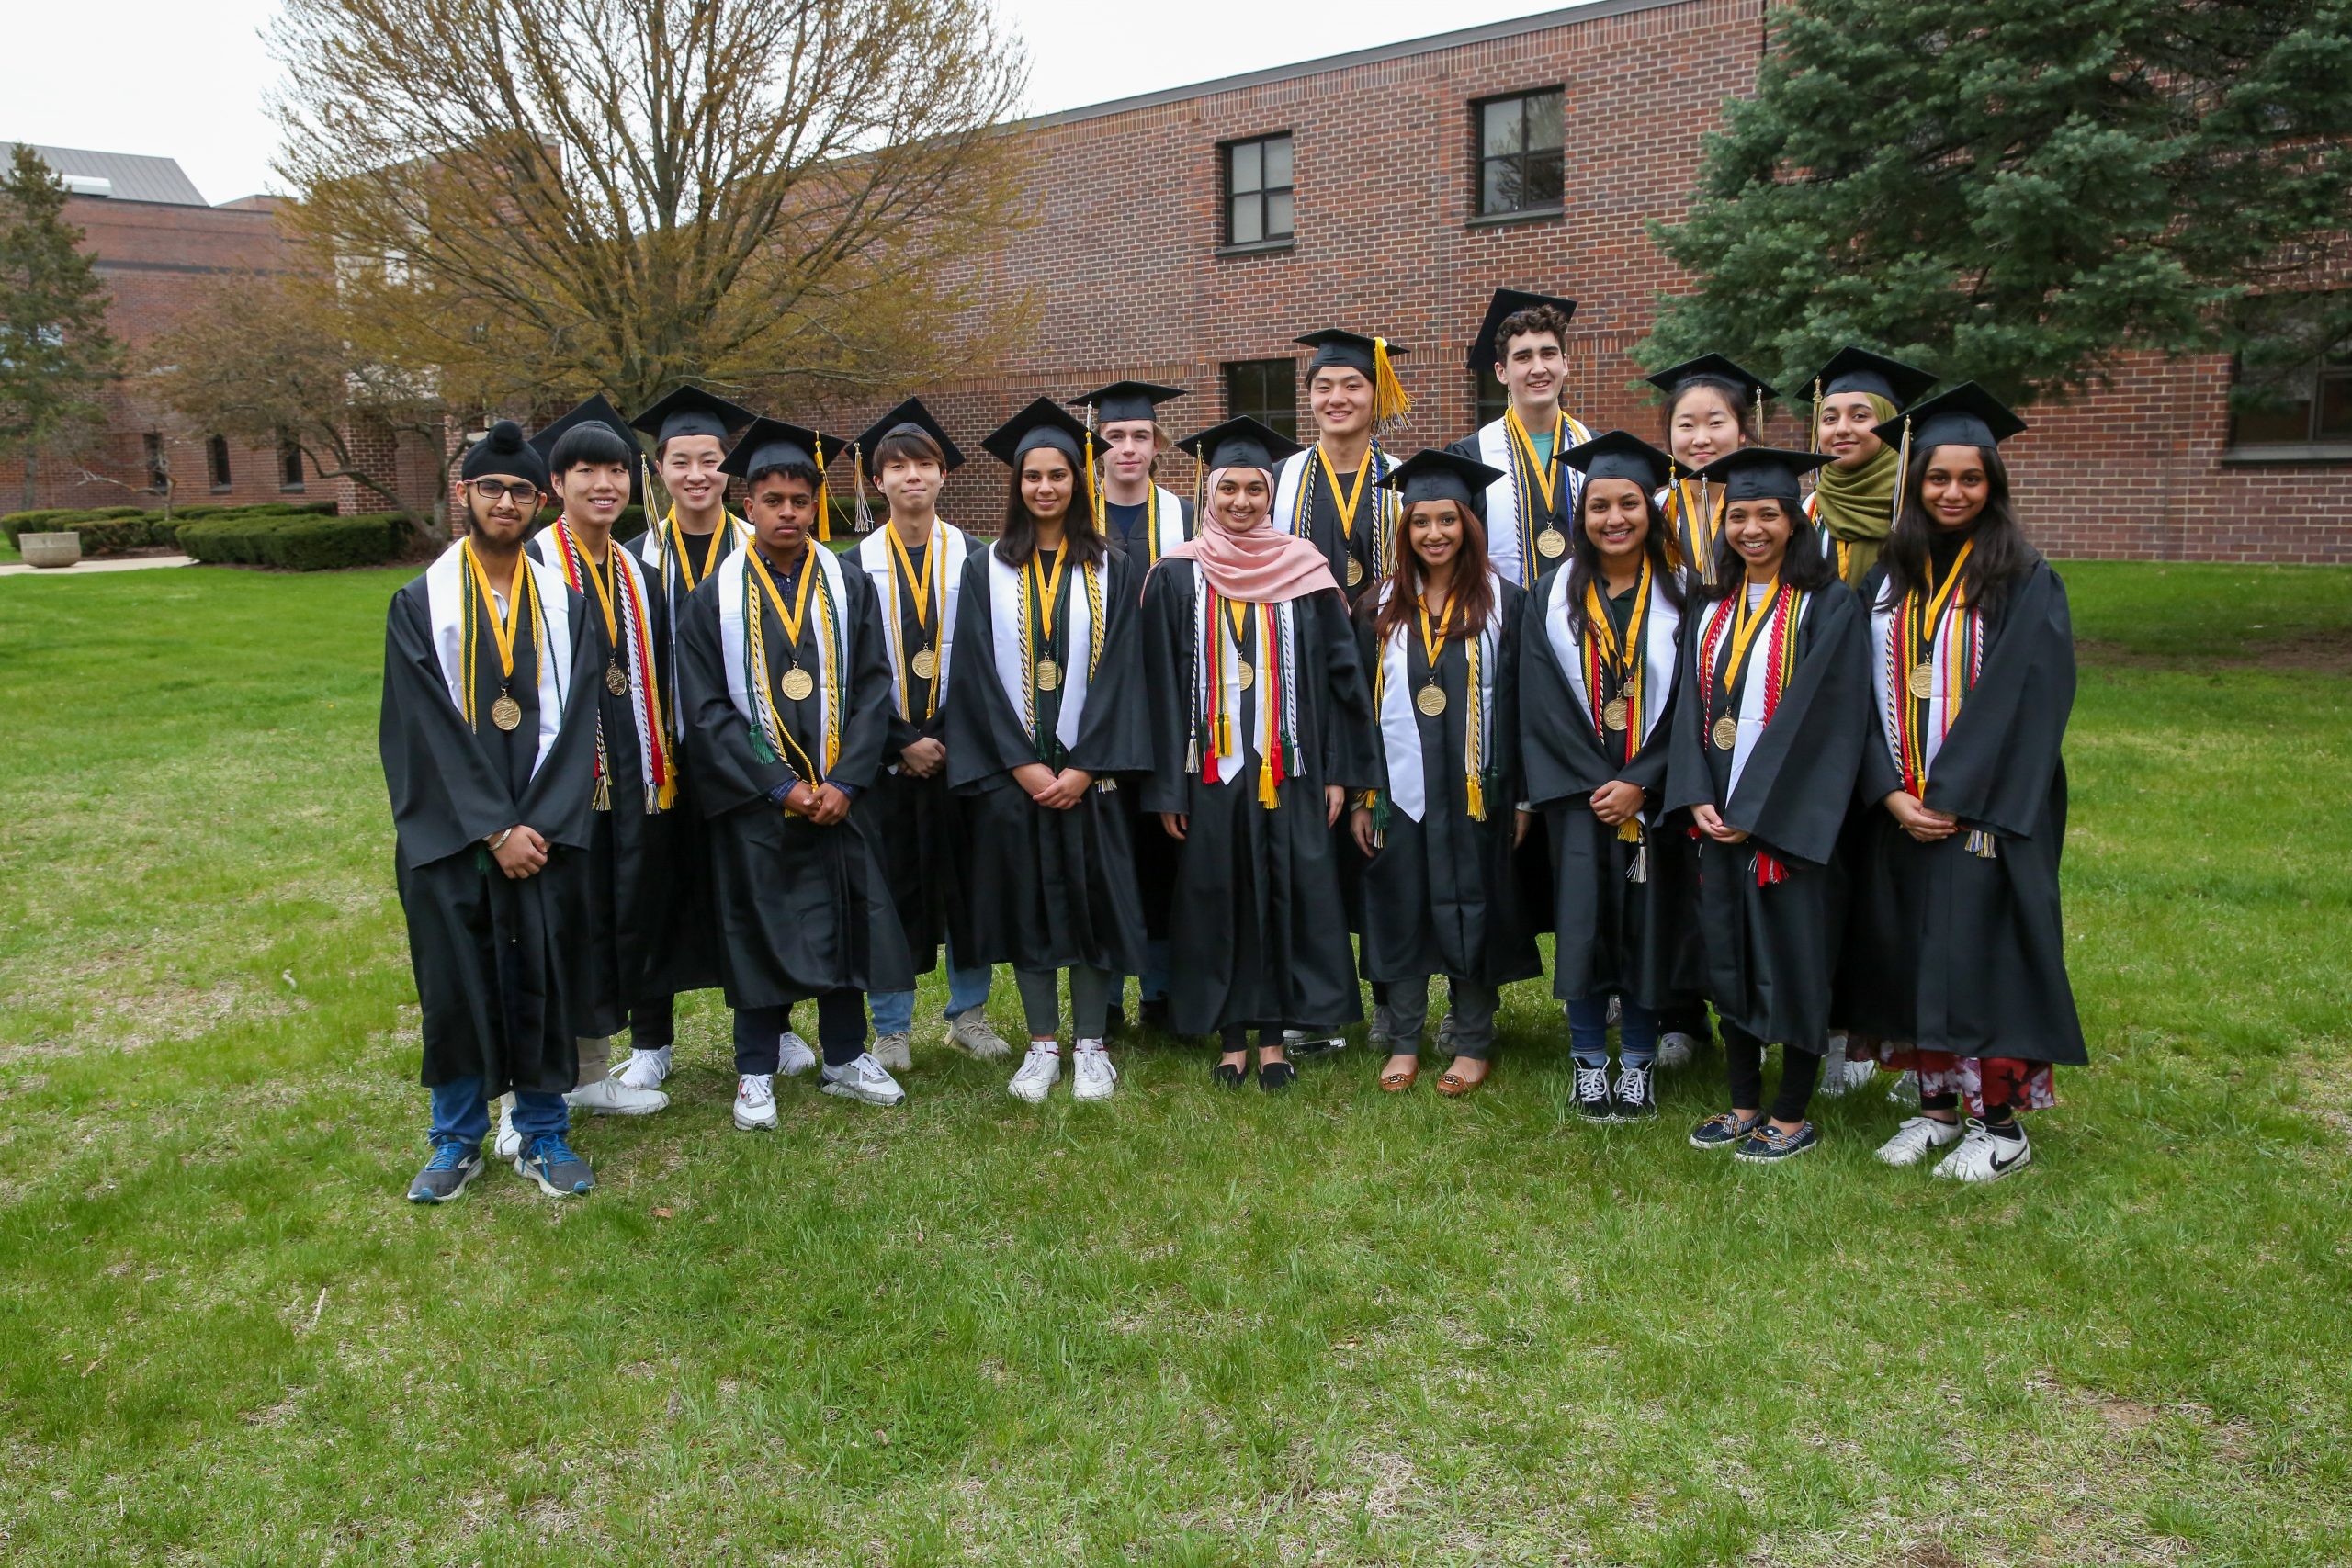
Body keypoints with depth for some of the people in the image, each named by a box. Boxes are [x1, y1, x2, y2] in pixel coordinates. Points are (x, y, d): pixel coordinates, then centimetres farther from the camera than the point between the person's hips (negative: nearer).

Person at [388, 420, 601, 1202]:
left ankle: (543, 1136, 21)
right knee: (454, 989, 7)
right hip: (448, 838, -1)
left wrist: (536, 826, -10)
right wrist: (494, 831, -13)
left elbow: (576, 720, 0)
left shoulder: (566, 602, 5)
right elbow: (427, 731, -7)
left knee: (544, 985, 6)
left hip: (546, 835, 1)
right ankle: (457, 1140, 23)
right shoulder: (419, 604, 0)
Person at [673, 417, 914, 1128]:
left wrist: (844, 782, -12)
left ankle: (845, 1057, 26)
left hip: (838, 794, 2)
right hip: (753, 799, -2)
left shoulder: (849, 587, 3)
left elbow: (873, 688, 0)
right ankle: (756, 1072, 21)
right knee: (758, 929, 6)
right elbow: (708, 708, -6)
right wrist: (780, 785, -13)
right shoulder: (716, 596, -2)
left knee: (845, 921, 9)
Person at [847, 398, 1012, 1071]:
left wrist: (949, 737, -9)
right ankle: (891, 1026, 16)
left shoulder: (972, 559, 4)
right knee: (888, 884, 4)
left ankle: (969, 1011, 22)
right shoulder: (858, 566, 3)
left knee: (967, 879, 6)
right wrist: (901, 742, -9)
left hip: (959, 748, 1)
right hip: (885, 754, 0)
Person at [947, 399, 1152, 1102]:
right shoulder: (987, 570, 5)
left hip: (1087, 771, 0)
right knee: (1026, 903, 6)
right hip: (1010, 771, 1)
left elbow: (1118, 672, -2)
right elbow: (980, 673, -1)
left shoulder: (1112, 570, 4)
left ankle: (1090, 1045, 15)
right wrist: (1021, 765, -10)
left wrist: (1082, 766, -12)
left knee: (1091, 902, 2)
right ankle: (1043, 1045, 18)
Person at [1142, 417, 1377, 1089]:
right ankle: (1232, 1037, 18)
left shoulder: (1304, 570, 4)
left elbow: (1338, 673, 4)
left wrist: (1338, 771, -2)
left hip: (1288, 768, 0)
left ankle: (1273, 1035, 16)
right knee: (1217, 898, 5)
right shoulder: (1176, 577, 2)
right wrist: (1167, 786, -4)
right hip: (1210, 767, 0)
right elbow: (1161, 684, 0)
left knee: (1287, 896, 4)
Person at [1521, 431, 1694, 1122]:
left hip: (1653, 795, 0)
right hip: (1579, 792, 0)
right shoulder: (1555, 596, 3)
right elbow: (1544, 704, -1)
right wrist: (1593, 784, -10)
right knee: (1583, 923, 0)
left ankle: (1638, 1064, 15)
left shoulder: (1679, 596, 1)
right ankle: (1590, 1063, 12)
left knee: (1648, 924, 3)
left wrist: (1640, 784, -12)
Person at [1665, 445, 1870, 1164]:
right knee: (1729, 958, 11)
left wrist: (1756, 809, -17)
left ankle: (1792, 1116, 15)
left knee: (1792, 961, 2)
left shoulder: (1828, 605, -7)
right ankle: (1745, 1104, 24)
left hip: (1786, 820, -5)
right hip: (1717, 816, 5)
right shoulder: (1710, 606, 10)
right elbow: (1693, 705, 7)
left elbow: (1824, 718, -13)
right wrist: (1697, 797, -7)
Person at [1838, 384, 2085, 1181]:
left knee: (1983, 954, -1)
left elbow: (2027, 699, -12)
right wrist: (1891, 793, -9)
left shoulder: (2026, 582, -4)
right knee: (1910, 953, 9)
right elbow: (1866, 694, 3)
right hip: (1898, 809, 4)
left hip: (1984, 810, -4)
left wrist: (1951, 797, -16)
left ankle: (2002, 1123, 12)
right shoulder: (1887, 582, 8)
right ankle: (1937, 1104, 23)